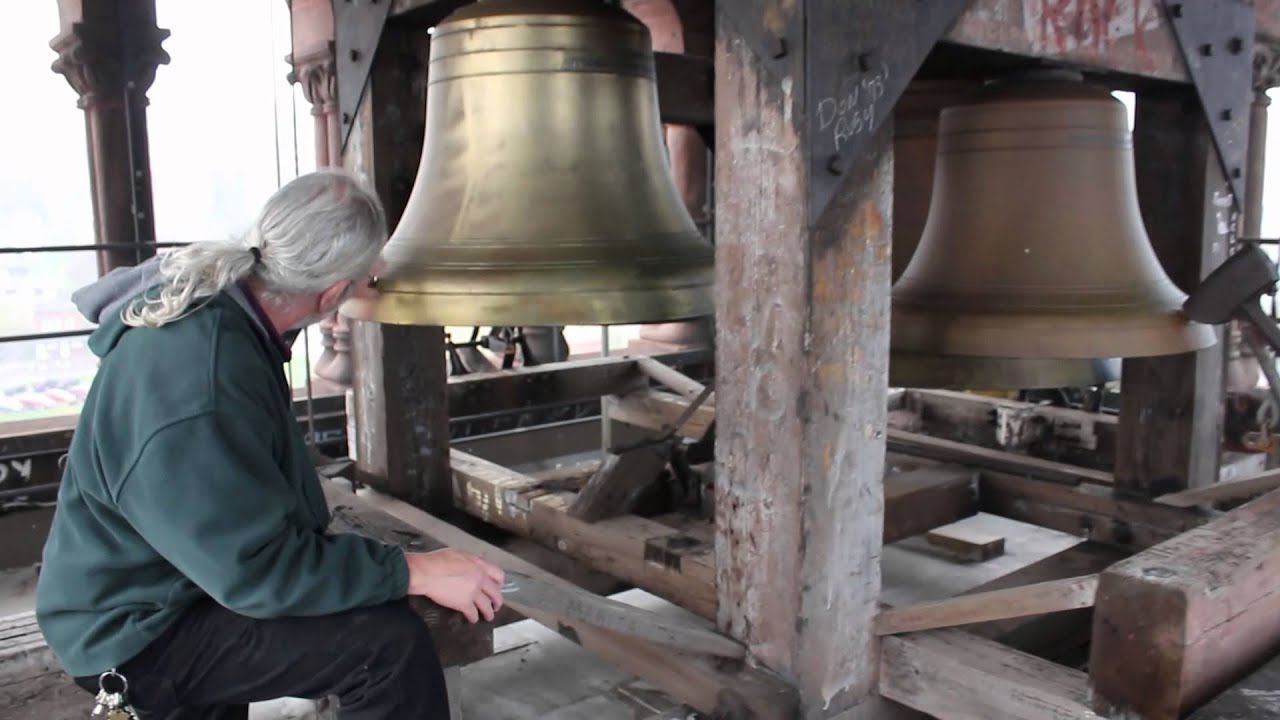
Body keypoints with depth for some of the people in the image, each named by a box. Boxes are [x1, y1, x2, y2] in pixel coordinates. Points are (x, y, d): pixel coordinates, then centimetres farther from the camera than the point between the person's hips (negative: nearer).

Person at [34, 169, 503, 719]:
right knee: (393, 644, -26)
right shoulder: (195, 400, -37)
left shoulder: (209, 293, -7)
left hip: (194, 567, 10)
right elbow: (259, 570, -32)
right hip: (141, 634, -10)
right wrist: (415, 571, -28)